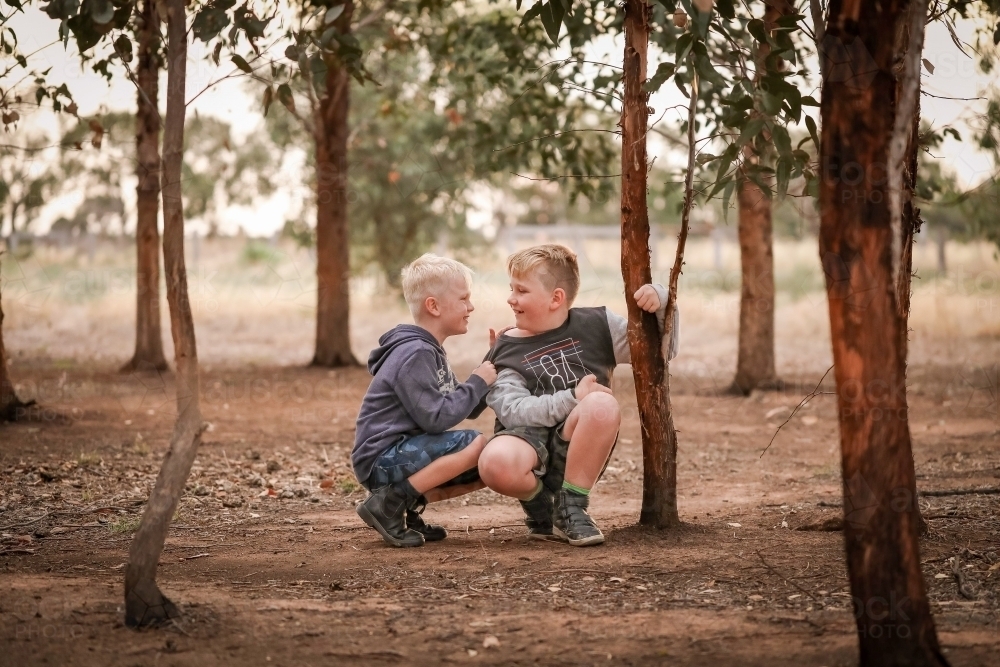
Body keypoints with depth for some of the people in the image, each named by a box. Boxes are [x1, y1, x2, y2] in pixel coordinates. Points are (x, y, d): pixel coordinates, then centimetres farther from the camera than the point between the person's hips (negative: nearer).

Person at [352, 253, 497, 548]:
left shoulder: (430, 351, 15)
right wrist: (478, 382, -13)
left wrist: (491, 367, 5)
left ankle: (408, 505, 4)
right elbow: (435, 418, -23)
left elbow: (467, 408, 16)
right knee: (476, 444, -24)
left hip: (404, 453, 10)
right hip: (383, 460, -10)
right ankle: (388, 503, -18)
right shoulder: (414, 354, -17)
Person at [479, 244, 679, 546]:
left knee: (603, 405, -35)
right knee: (495, 463, -39)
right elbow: (512, 411, -12)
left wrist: (660, 304, -7)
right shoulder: (504, 352, 4)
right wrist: (573, 398, -24)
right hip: (530, 441, -1)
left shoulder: (596, 325, 8)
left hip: (579, 449, 1)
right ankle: (540, 506, -3)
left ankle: (571, 507, -16)